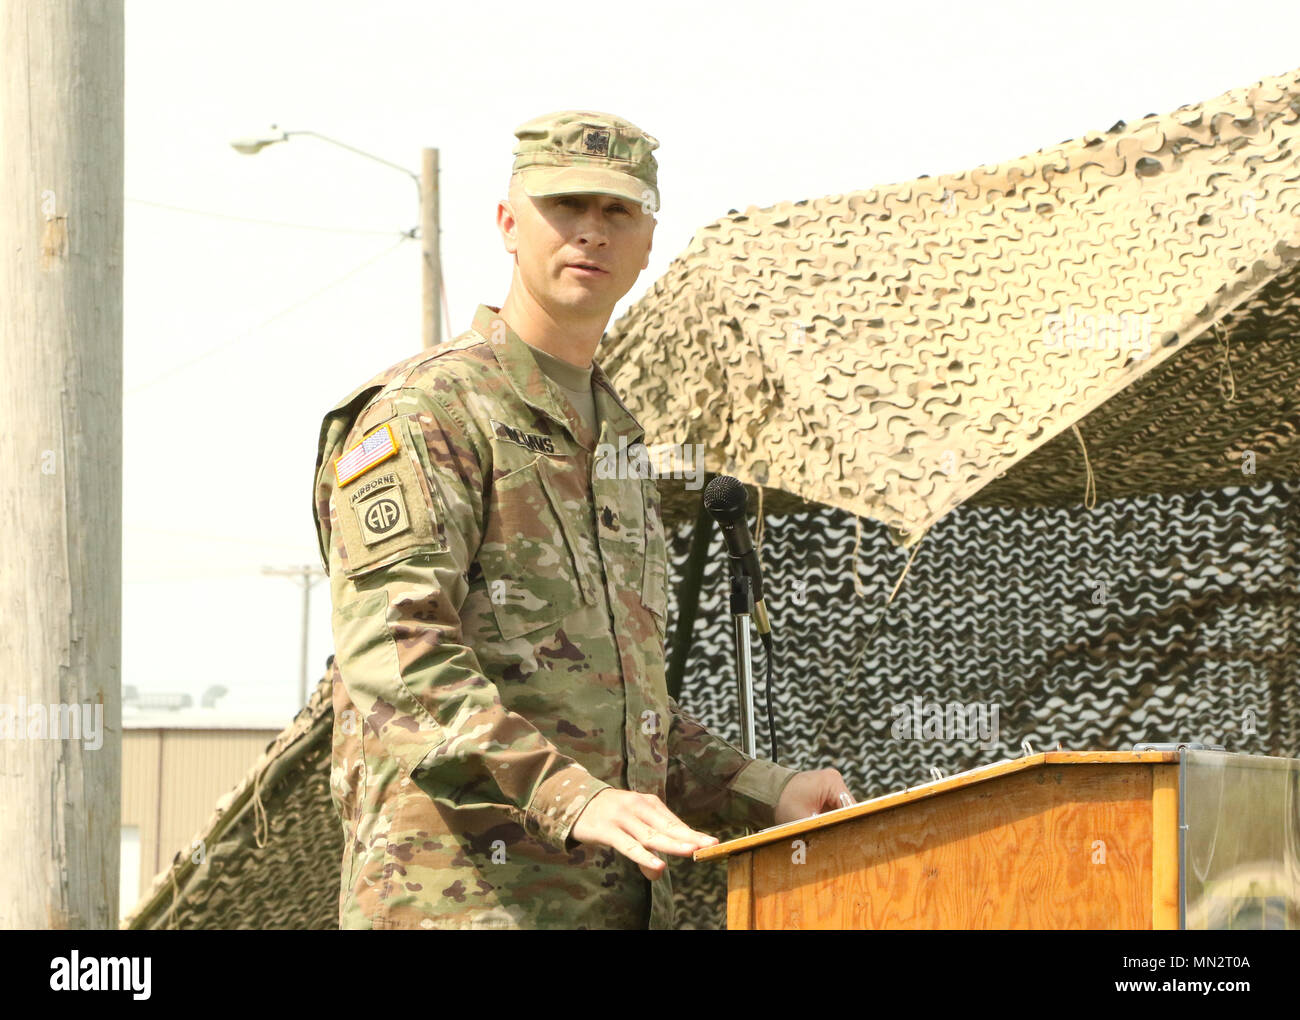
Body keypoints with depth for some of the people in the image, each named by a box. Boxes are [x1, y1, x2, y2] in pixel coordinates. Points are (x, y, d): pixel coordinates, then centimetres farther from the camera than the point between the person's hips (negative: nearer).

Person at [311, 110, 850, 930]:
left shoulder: (615, 441, 22)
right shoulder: (419, 414, -5)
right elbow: (395, 653, -20)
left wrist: (765, 792, 15)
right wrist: (571, 798, -31)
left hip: (619, 895, 8)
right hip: (458, 895, -8)